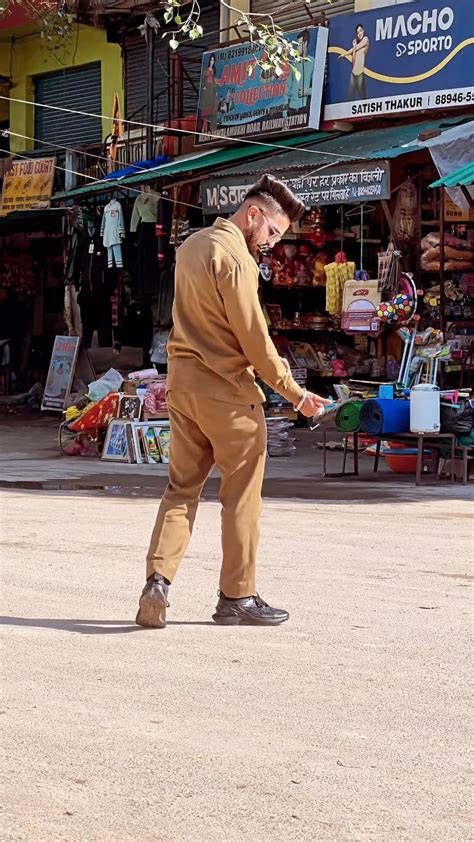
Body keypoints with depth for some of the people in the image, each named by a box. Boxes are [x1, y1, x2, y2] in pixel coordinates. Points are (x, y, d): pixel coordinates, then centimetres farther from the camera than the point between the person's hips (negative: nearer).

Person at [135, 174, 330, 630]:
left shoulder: (191, 246, 14)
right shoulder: (234, 258, -15)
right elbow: (255, 338, -16)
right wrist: (297, 395, -10)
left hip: (182, 381, 8)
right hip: (227, 388, -8)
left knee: (181, 486, 10)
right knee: (241, 494, 3)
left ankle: (158, 578, -6)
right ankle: (237, 597, 9)